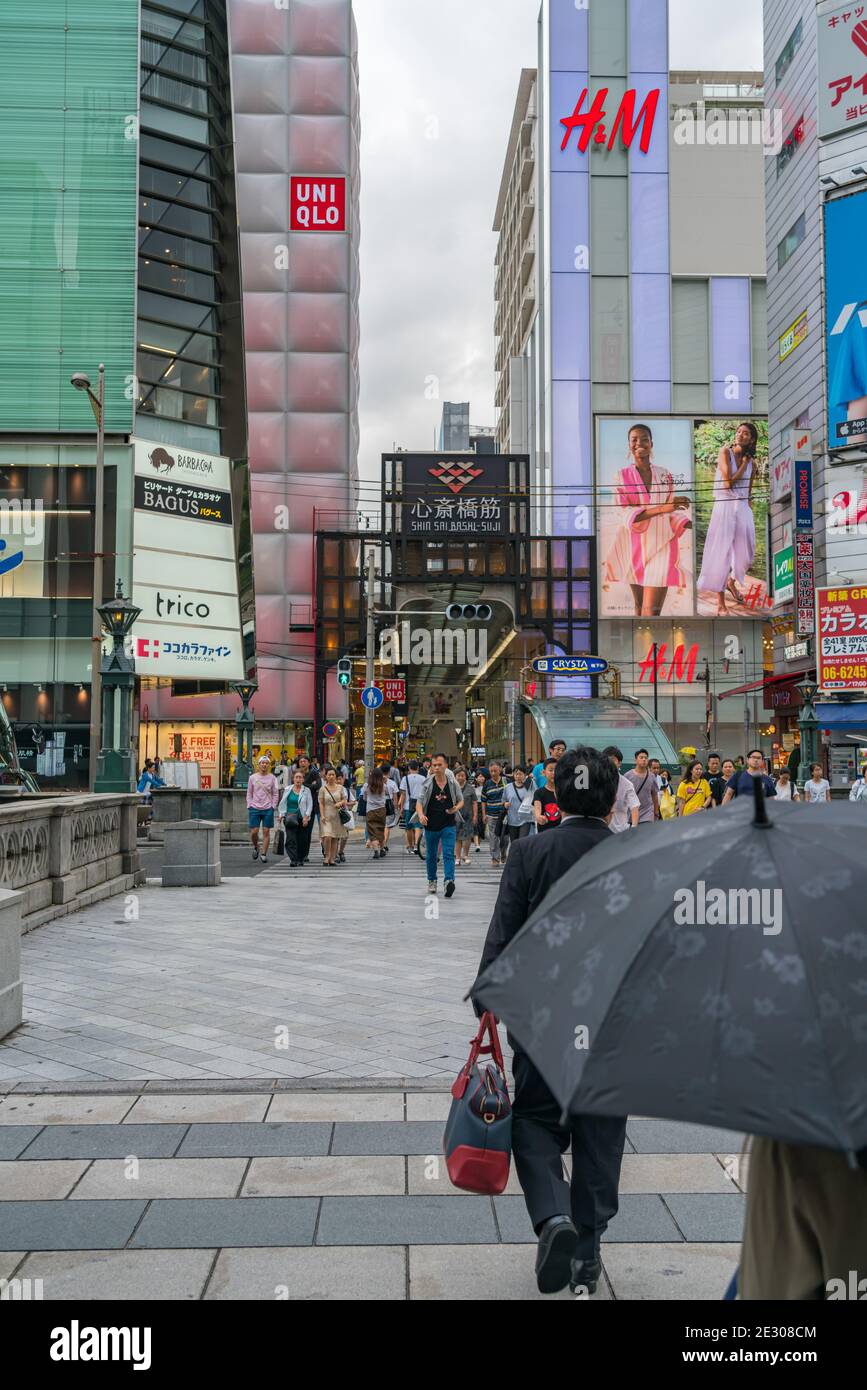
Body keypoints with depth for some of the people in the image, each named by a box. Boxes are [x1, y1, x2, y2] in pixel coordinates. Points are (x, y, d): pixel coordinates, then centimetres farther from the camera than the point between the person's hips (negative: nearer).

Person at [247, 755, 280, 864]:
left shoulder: (272, 777, 4)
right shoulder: (253, 777, 6)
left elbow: (276, 794, 6)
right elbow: (249, 794, 10)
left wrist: (273, 807, -2)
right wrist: (249, 806, 1)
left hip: (268, 809, 0)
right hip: (254, 808, 1)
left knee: (266, 831, -1)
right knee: (254, 831, -2)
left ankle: (264, 854, 5)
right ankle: (256, 847, 26)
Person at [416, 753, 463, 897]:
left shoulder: (453, 783, -1)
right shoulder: (428, 784, -3)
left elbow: (461, 801, 9)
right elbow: (419, 802, -3)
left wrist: (455, 809, -14)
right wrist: (421, 815, -24)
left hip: (449, 825, -1)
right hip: (431, 825, 1)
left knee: (448, 854, -13)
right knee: (431, 855, 14)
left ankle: (449, 880, -23)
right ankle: (432, 881, 30)